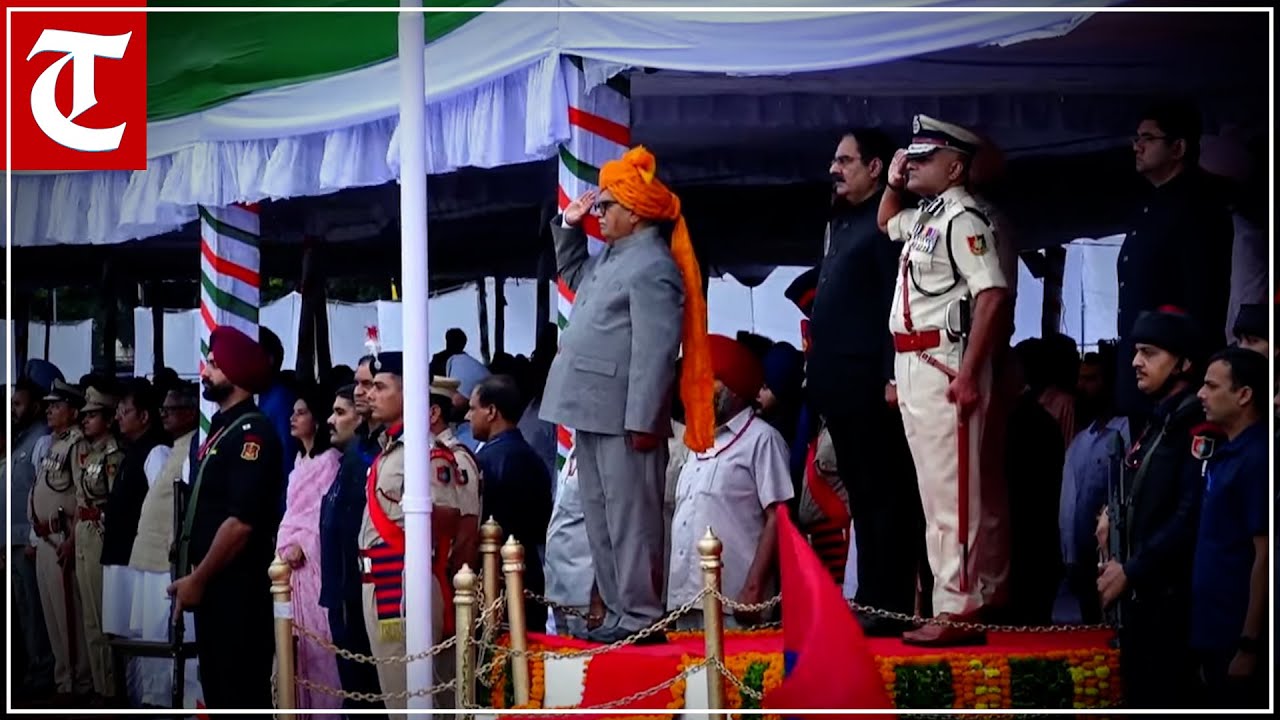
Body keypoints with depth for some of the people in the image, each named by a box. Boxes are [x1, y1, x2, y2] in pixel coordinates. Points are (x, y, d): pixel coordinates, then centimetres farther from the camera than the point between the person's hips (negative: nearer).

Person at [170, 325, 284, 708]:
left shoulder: (253, 432, -14)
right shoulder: (220, 428, 16)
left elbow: (241, 521, -21)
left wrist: (197, 579, -16)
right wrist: (193, 575, 13)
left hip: (239, 588, -10)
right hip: (213, 586, 10)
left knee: (243, 692, -7)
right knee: (217, 689, 13)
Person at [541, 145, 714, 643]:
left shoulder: (653, 266, -14)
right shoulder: (612, 256, 17)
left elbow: (654, 350, -21)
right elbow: (572, 272, 41)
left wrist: (642, 419, -25)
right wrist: (569, 226, 25)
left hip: (623, 416, -11)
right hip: (593, 412, 11)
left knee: (630, 517, -8)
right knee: (600, 517, 13)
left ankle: (641, 615, -6)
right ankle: (618, 610, 19)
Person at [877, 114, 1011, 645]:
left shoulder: (962, 218, -14)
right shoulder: (925, 217, 17)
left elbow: (992, 297, -23)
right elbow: (886, 223, 41)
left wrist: (968, 373, -26)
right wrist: (893, 183, 20)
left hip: (946, 366, -11)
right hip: (913, 365, 11)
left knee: (951, 491, -10)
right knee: (937, 487, 15)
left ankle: (955, 612, -10)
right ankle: (987, 590, 22)